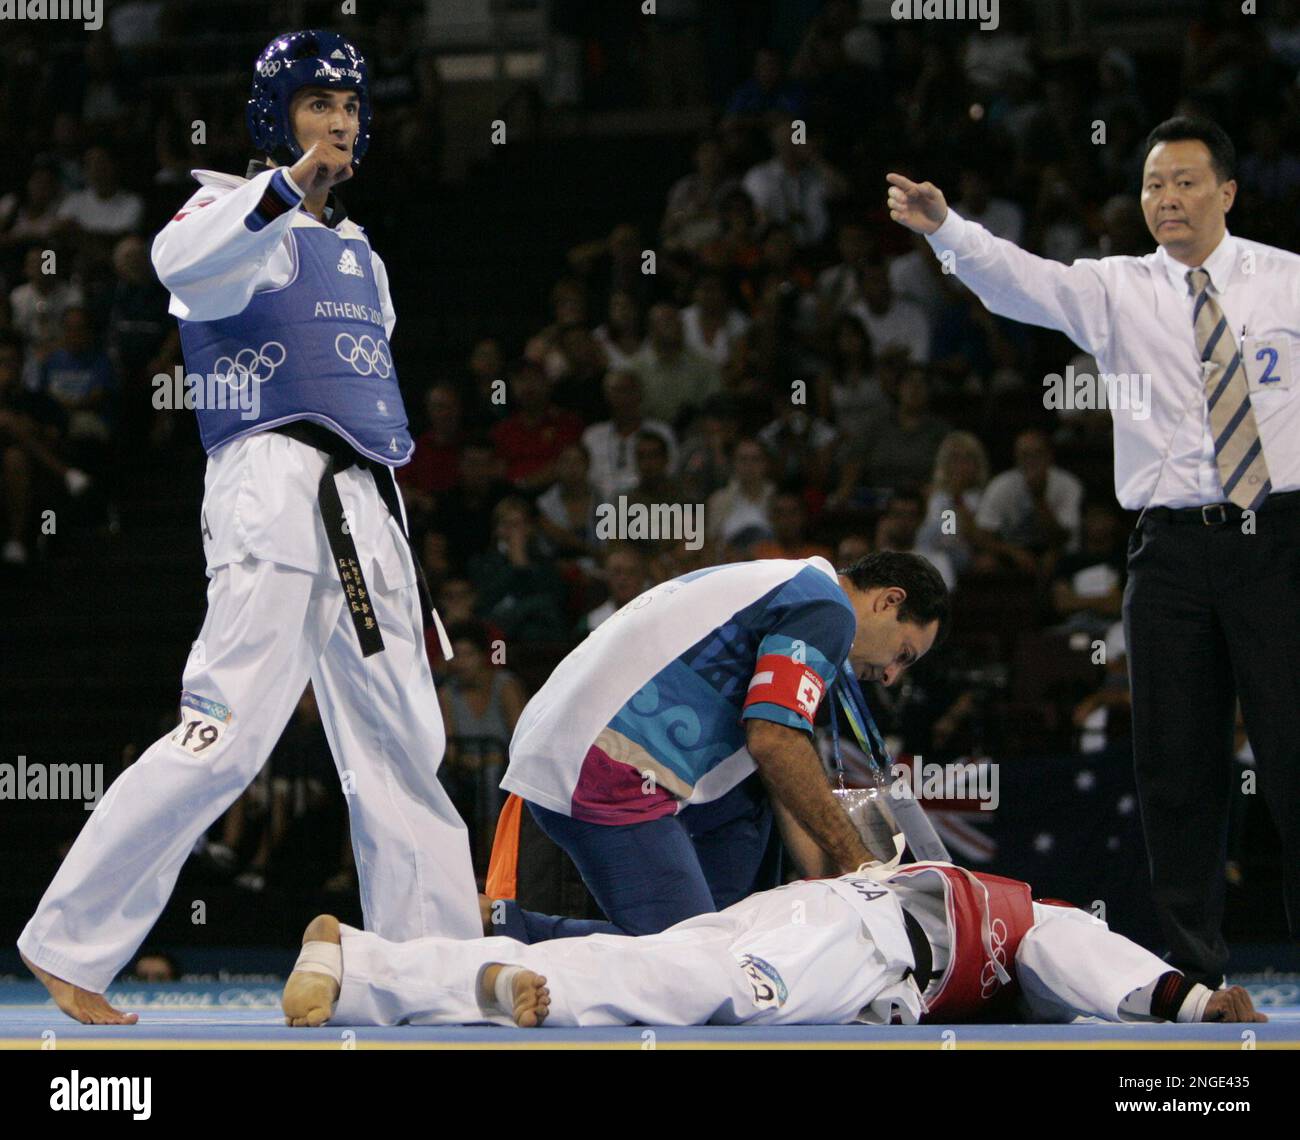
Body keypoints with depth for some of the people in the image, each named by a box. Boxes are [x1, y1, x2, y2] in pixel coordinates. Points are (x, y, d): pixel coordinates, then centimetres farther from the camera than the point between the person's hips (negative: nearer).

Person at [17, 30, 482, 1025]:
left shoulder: (357, 251, 25)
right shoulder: (237, 215, 1)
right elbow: (180, 261, -24)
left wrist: (408, 586, 25)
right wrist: (288, 186, -39)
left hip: (366, 512, 8)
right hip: (272, 489, -8)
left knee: (404, 747, 6)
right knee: (226, 740, -17)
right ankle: (69, 941, -11)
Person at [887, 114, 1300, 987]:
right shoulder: (1119, 291, 5)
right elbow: (1022, 282, -12)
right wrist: (944, 228, -28)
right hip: (1172, 547, 2)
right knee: (1178, 762, 4)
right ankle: (1196, 964, 11)